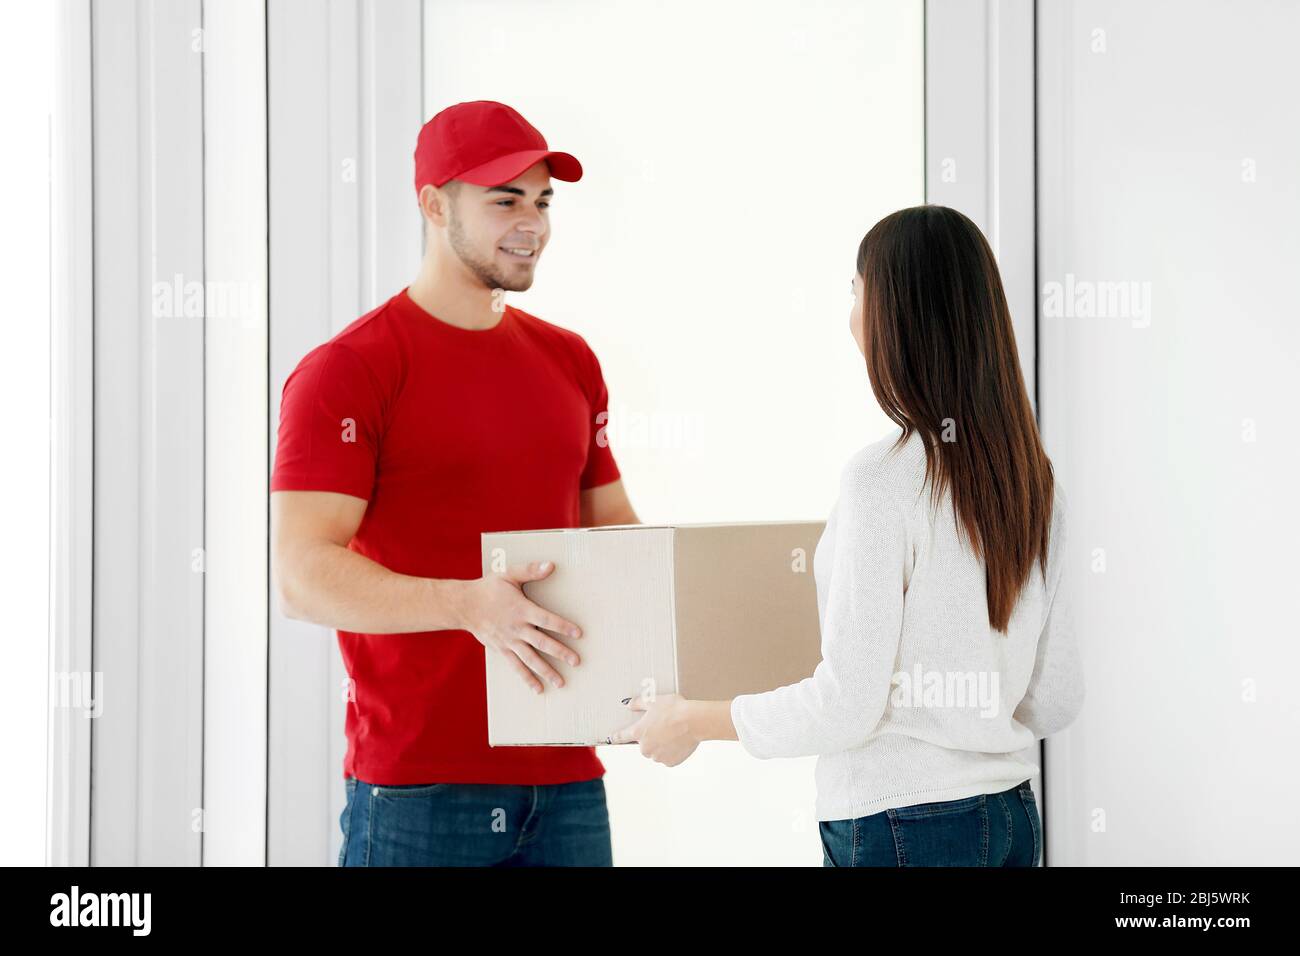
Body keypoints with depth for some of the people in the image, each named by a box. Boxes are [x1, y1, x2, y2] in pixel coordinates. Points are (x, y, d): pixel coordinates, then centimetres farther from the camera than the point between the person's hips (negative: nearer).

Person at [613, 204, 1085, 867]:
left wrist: (693, 721, -4)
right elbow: (1056, 699, 10)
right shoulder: (1033, 476, 4)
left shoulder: (882, 479, -17)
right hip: (1012, 814, 7)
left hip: (903, 825, -7)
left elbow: (846, 708, -17)